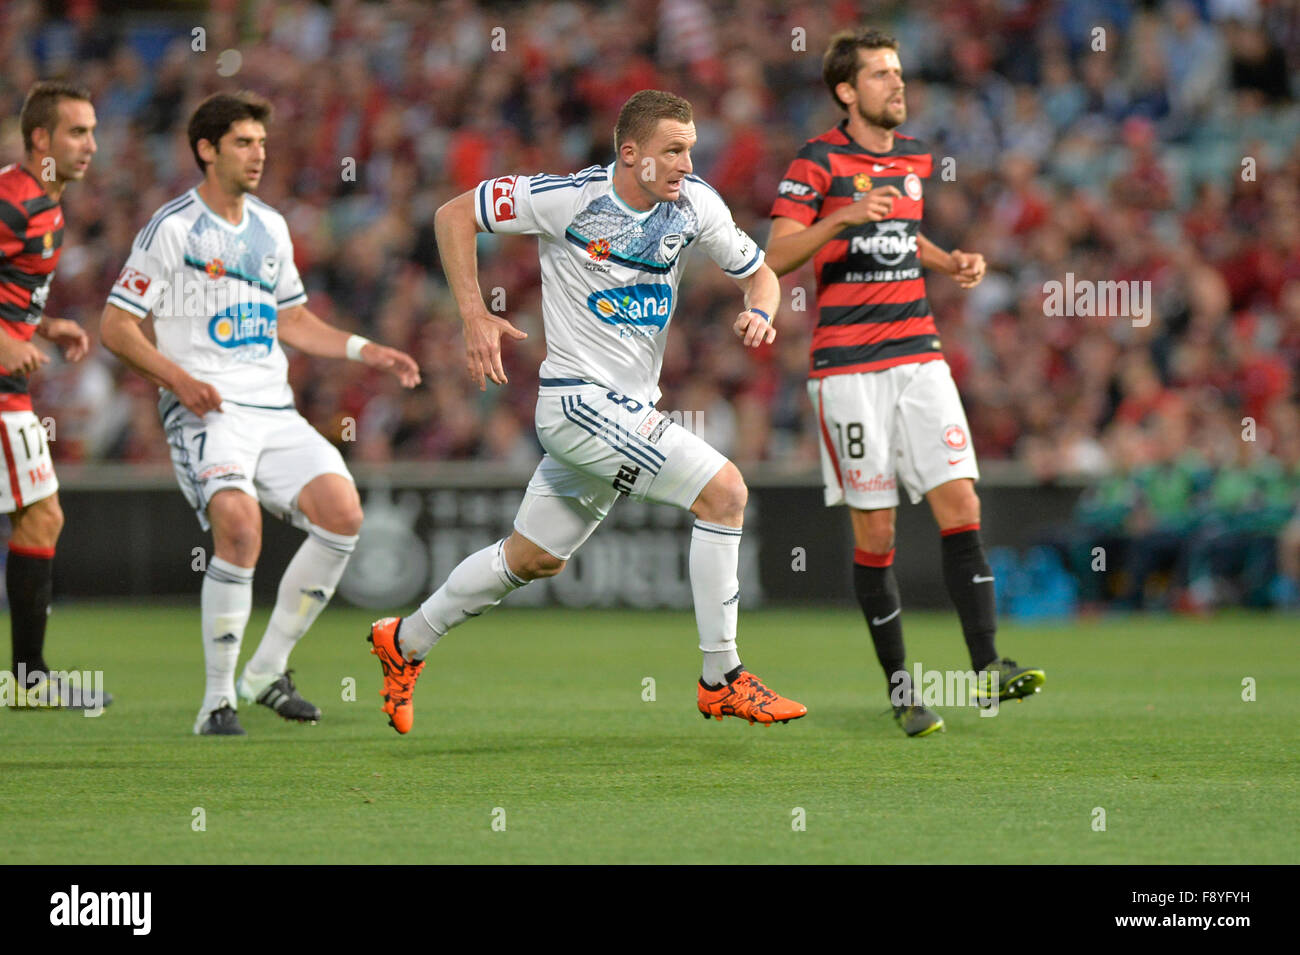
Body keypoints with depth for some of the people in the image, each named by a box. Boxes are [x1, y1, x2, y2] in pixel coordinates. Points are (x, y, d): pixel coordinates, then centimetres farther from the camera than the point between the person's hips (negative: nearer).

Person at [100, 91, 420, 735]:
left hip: (275, 410, 6)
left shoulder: (270, 227, 18)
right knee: (239, 524, -30)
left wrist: (369, 352, 18)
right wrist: (177, 377, -17)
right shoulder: (172, 228, -3)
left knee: (342, 512, -14)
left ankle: (267, 670, 1)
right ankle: (217, 699, -16)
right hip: (205, 411, -6)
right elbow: (116, 326, -3)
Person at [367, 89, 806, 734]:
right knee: (724, 490, -19)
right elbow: (454, 215, -5)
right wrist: (474, 316, -13)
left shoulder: (695, 203, 0)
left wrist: (759, 312, -11)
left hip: (632, 410, 7)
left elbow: (757, 272, 13)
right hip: (578, 400, -7)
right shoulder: (570, 198, -15)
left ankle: (404, 642, 38)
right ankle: (721, 680, -11)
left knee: (535, 558, 19)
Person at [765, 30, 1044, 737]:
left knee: (960, 506, -7)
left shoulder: (914, 158, 14)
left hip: (919, 356, 5)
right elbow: (775, 259, -12)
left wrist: (950, 262, 13)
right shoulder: (817, 162, -5)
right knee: (874, 531, -2)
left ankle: (987, 666, -8)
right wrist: (842, 219, -25)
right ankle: (899, 686, 7)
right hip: (848, 366, -5)